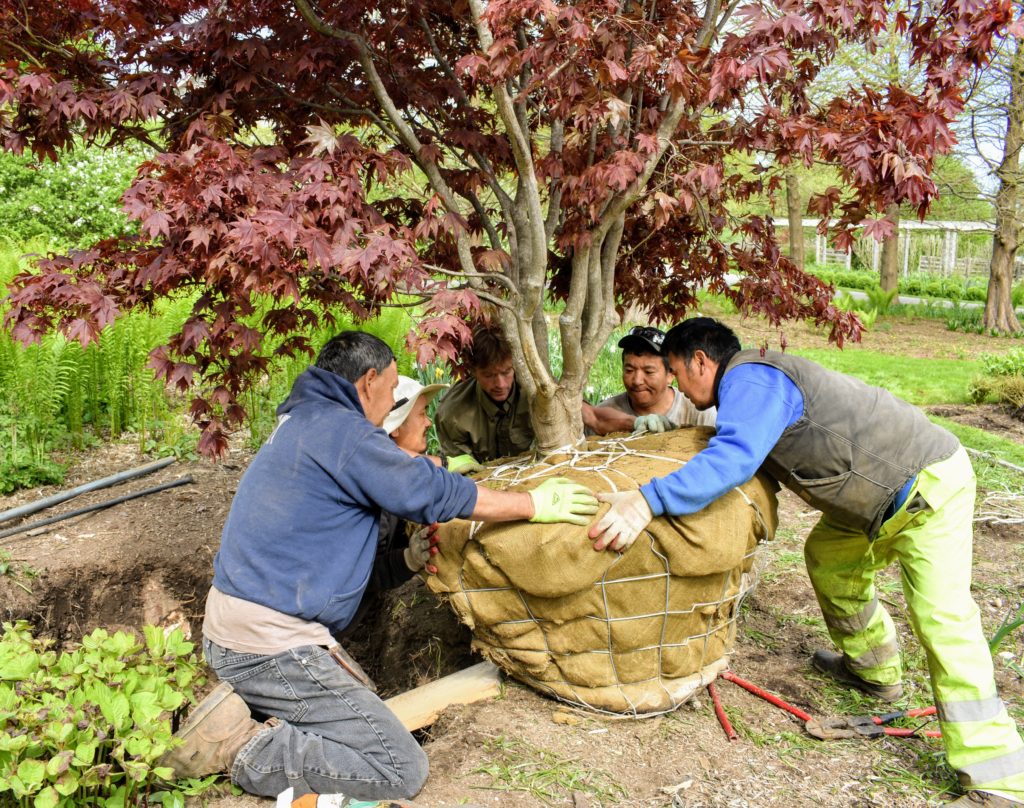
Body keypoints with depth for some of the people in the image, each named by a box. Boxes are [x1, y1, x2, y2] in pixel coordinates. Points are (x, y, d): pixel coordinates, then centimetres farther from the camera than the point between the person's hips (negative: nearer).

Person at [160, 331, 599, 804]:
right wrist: (536, 504, -3)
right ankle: (244, 749, -11)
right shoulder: (341, 429, -15)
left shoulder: (302, 423, 14)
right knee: (402, 770, -8)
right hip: (270, 644, -10)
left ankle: (245, 709, 8)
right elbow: (431, 494, -12)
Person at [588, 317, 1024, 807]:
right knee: (829, 557, 22)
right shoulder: (752, 383, 13)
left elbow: (734, 458, -35)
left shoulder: (749, 379, -18)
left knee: (941, 616, -14)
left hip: (930, 483, -10)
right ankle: (873, 670, 39)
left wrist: (648, 501, -43)